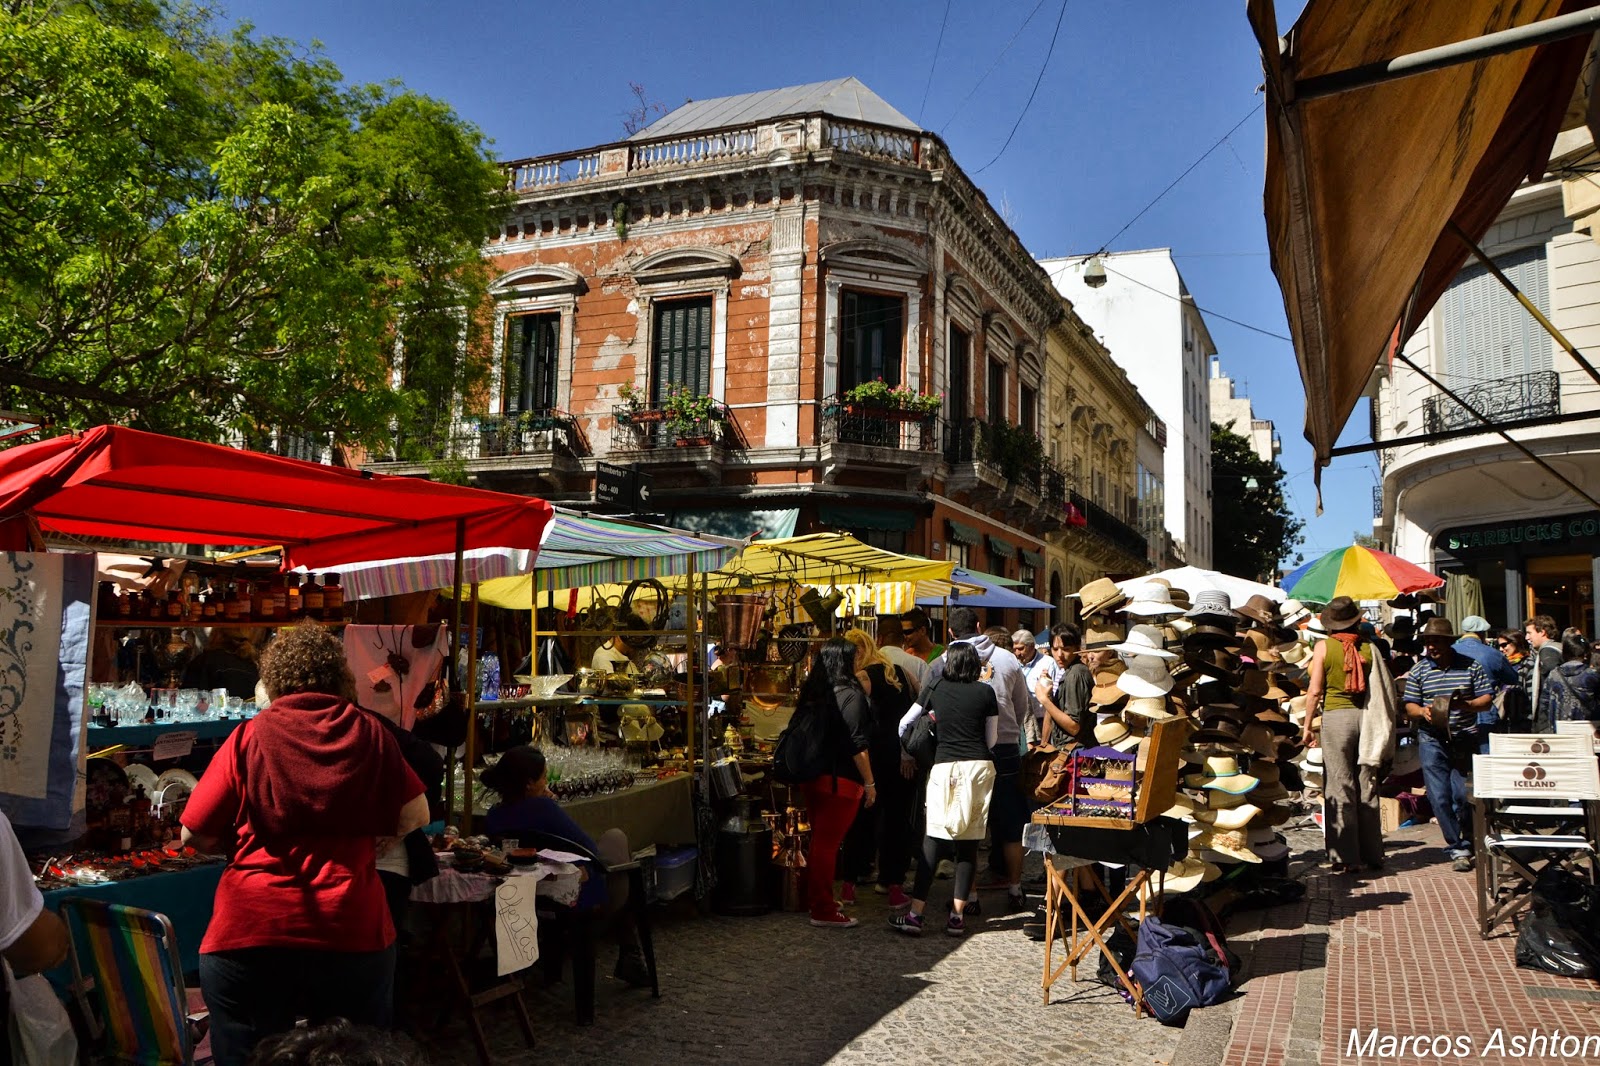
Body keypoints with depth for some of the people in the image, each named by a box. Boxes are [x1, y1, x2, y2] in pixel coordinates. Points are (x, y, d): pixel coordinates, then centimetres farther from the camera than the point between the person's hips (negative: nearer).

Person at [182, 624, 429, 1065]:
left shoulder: (249, 736, -5)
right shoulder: (370, 732, -1)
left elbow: (196, 836, 0)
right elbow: (415, 817, 2)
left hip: (251, 935, -1)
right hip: (354, 932, 1)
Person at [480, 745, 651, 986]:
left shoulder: (493, 817, -7)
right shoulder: (542, 807, -29)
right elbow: (591, 851, -23)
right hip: (588, 901, -7)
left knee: (615, 837, 26)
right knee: (616, 837, 23)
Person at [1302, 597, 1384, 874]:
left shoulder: (1323, 646, -4)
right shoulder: (1369, 647, 2)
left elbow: (1315, 690, -6)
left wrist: (1307, 726, 2)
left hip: (1335, 716, -3)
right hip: (1365, 717, 3)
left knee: (1339, 788, 1)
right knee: (1367, 788, 11)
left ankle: (1344, 857, 2)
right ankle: (1372, 854, 18)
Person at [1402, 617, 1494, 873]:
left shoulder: (1470, 666, 4)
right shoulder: (1419, 670, 6)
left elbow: (1487, 697, 3)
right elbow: (1410, 704, 7)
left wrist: (1469, 705, -17)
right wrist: (1422, 711, -15)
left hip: (1464, 739, -1)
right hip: (1432, 740, 1)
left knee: (1462, 796, -3)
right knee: (1439, 798, -3)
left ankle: (1466, 844, 20)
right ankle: (1459, 849, 8)